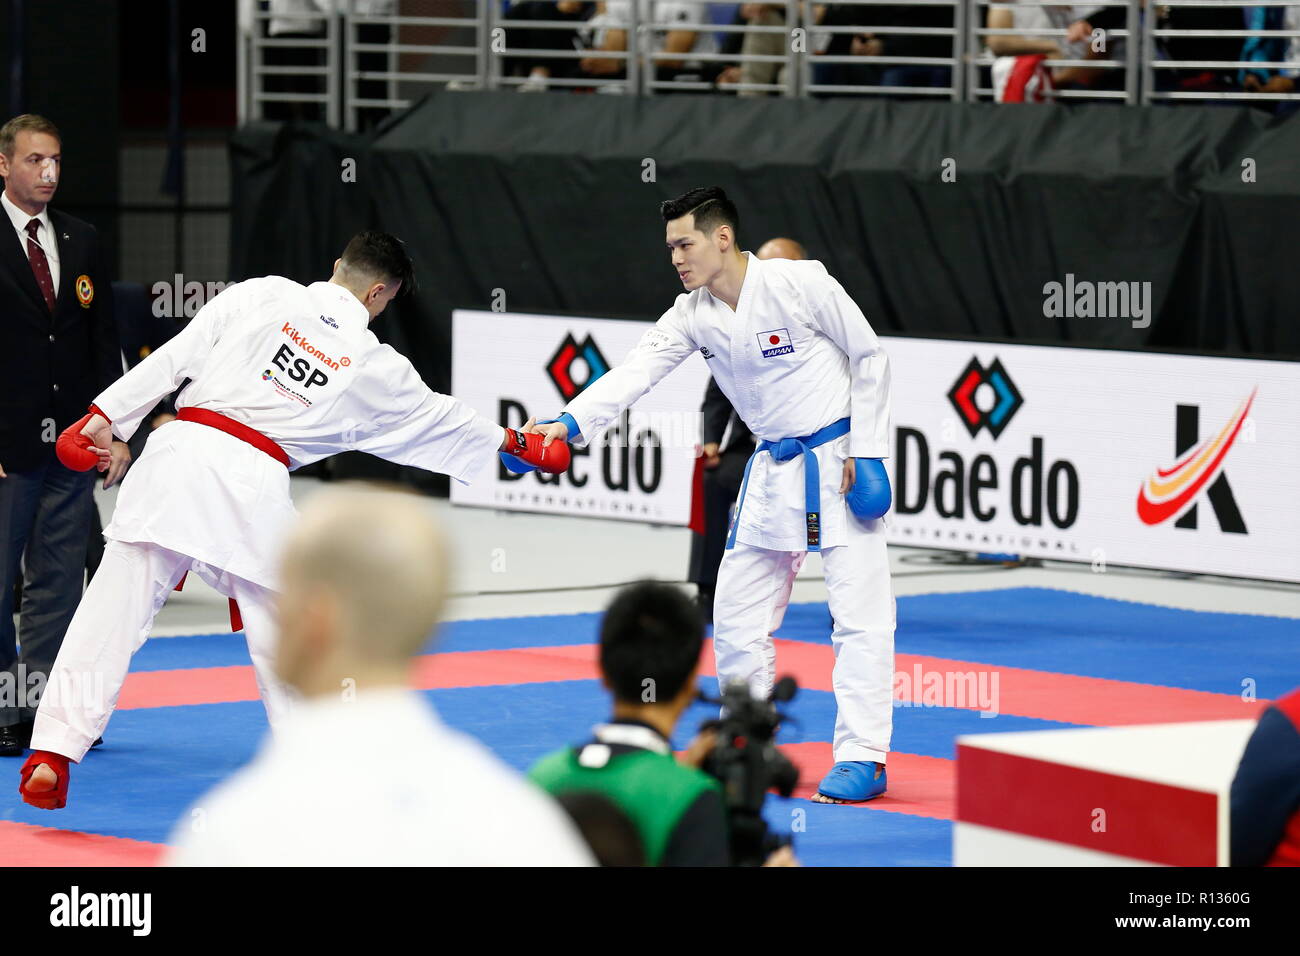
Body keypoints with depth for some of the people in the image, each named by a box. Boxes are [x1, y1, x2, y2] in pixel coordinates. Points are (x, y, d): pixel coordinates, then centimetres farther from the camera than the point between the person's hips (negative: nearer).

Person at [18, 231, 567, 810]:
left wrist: (107, 417, 7)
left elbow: (174, 356, 3)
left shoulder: (261, 296, 8)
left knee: (112, 610, 1)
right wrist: (517, 445, 44)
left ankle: (51, 757, -6)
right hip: (252, 483, 0)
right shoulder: (375, 369, 11)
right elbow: (439, 417, 27)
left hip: (181, 448, 1)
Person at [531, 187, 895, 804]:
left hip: (839, 459, -6)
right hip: (774, 470, 7)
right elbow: (636, 371, -11)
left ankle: (864, 758, -7)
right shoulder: (693, 314, -1)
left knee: (858, 611, -10)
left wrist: (865, 452, -13)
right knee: (735, 616, 8)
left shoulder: (800, 284, -18)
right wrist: (571, 422, -27)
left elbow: (869, 357, -10)